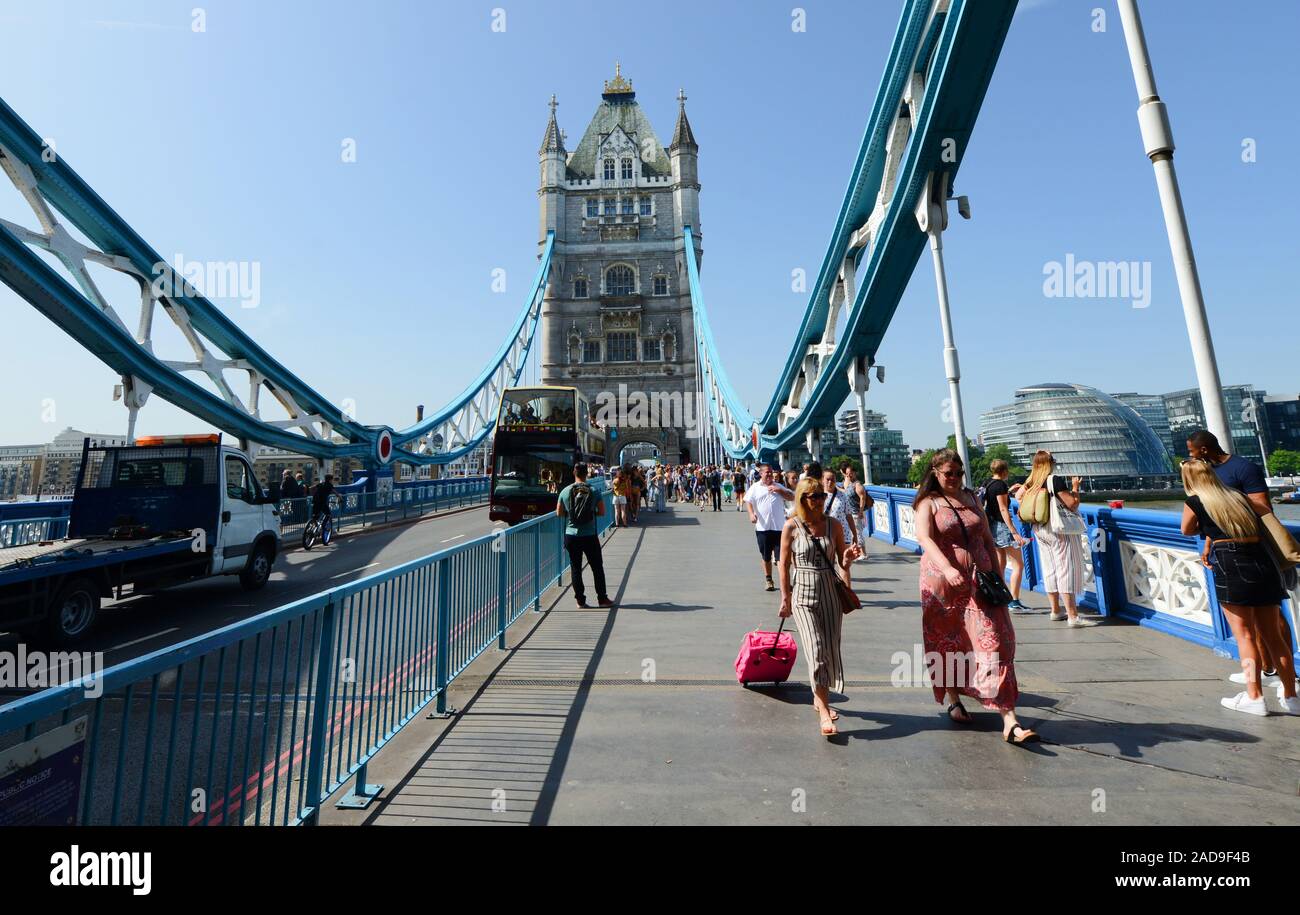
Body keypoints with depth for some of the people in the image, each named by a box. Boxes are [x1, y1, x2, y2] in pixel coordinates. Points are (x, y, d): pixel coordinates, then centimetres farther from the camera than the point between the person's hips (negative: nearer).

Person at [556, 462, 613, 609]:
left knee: (575, 568, 10)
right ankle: (602, 599, 17)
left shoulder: (565, 491, -3)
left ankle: (580, 601, 13)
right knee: (597, 567, 11)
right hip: (589, 535, -1)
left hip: (571, 535, 1)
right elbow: (602, 512, -3)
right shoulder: (594, 491, -7)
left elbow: (559, 513, 6)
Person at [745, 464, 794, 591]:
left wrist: (779, 490, -8)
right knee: (766, 556, 10)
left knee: (782, 556, -1)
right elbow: (748, 502, -4)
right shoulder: (755, 488, 4)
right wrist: (751, 514, -21)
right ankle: (768, 580, 23)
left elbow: (792, 497, 4)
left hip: (779, 527, 0)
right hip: (762, 527, 0)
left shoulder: (778, 486, 9)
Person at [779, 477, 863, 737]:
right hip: (803, 592, -3)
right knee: (816, 650, -8)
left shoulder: (833, 525, 2)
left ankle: (820, 697, 33)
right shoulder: (791, 527, -6)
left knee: (831, 649, 11)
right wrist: (785, 598, -1)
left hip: (830, 591, 4)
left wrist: (849, 558, -14)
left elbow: (842, 562, 9)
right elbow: (784, 564, -1)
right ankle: (824, 713, -1)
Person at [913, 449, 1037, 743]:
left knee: (994, 643, -4)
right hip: (943, 582, -3)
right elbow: (924, 537, -19)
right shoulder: (928, 502, -3)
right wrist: (947, 568, -34)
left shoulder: (971, 498, 12)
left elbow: (987, 538, 16)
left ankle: (1009, 722, -2)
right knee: (948, 644, 10)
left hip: (979, 581, 4)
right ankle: (953, 701, 31)